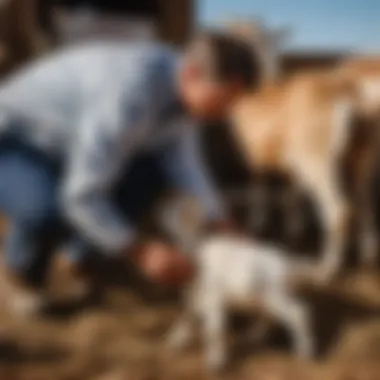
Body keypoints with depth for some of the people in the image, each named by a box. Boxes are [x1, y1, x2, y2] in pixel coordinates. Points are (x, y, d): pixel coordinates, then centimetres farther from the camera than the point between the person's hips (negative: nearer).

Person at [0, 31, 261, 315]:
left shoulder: (181, 77, -10)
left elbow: (181, 159, 1)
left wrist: (220, 226, -7)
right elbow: (80, 196, -32)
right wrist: (140, 254, -24)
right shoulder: (128, 95, -37)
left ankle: (87, 258, 10)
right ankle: (23, 274, 0)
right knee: (45, 208, -35)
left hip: (57, 138, 8)